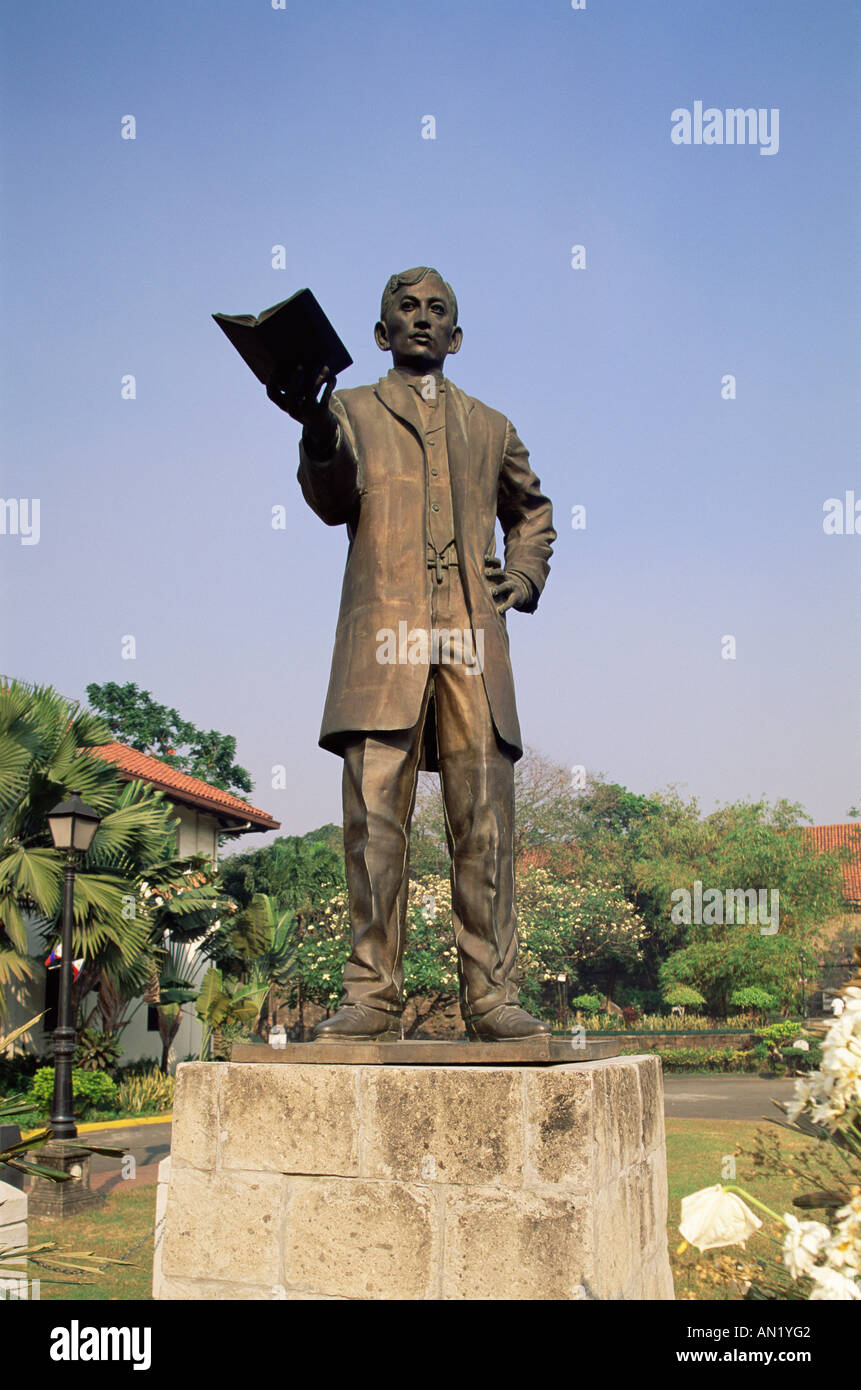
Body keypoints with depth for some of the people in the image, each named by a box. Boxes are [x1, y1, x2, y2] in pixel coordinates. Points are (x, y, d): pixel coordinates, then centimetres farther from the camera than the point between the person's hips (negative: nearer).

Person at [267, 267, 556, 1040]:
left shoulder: (487, 426, 25)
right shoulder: (353, 410, 18)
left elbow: (533, 511, 38)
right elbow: (335, 502, 0)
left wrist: (524, 577, 18)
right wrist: (316, 435, -20)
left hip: (472, 639, 2)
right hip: (384, 635, -2)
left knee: (485, 823, -4)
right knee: (376, 819, -8)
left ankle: (492, 995, 0)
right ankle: (372, 996, -3)